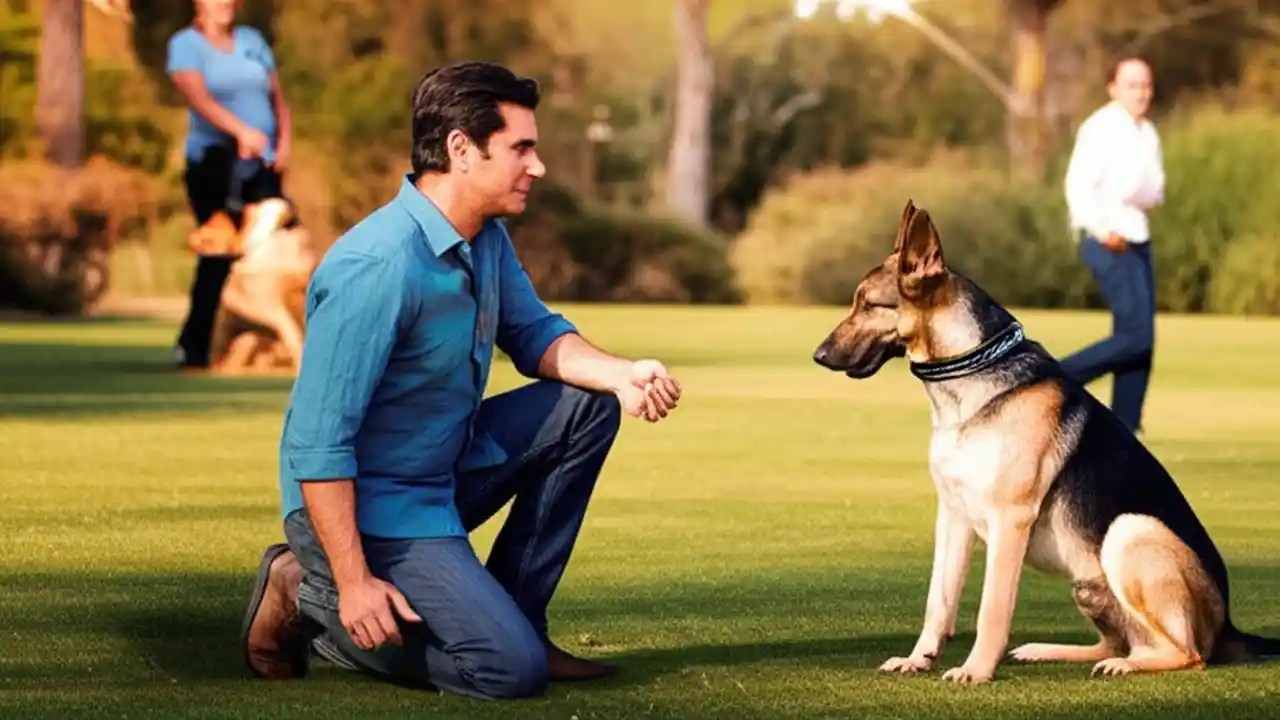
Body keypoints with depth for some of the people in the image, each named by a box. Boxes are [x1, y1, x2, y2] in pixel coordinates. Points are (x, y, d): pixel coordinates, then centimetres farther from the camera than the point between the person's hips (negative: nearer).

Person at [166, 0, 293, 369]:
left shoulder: (252, 40, 16)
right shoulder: (185, 45, -1)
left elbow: (276, 95, 16)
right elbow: (199, 98, -17)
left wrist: (285, 141, -2)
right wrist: (242, 131, -32)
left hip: (263, 164, 5)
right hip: (215, 162, -5)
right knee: (219, 256, -8)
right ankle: (194, 348, 1)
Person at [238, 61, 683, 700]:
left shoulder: (488, 238, 2)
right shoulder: (379, 266, -27)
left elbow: (535, 334, 14)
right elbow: (317, 442, -27)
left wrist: (621, 375, -8)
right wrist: (352, 583, -27)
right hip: (363, 506, -9)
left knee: (587, 406, 5)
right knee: (512, 670, -17)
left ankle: (509, 617, 9)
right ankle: (309, 598, 0)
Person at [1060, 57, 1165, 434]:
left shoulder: (1148, 133, 15)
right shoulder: (1100, 128, -11)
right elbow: (1078, 185, -20)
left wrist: (1149, 195, 4)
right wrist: (1102, 230, -31)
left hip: (1137, 239, 9)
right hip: (1109, 243, -9)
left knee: (1141, 341, 5)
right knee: (1136, 336, -16)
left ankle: (1124, 431, 9)